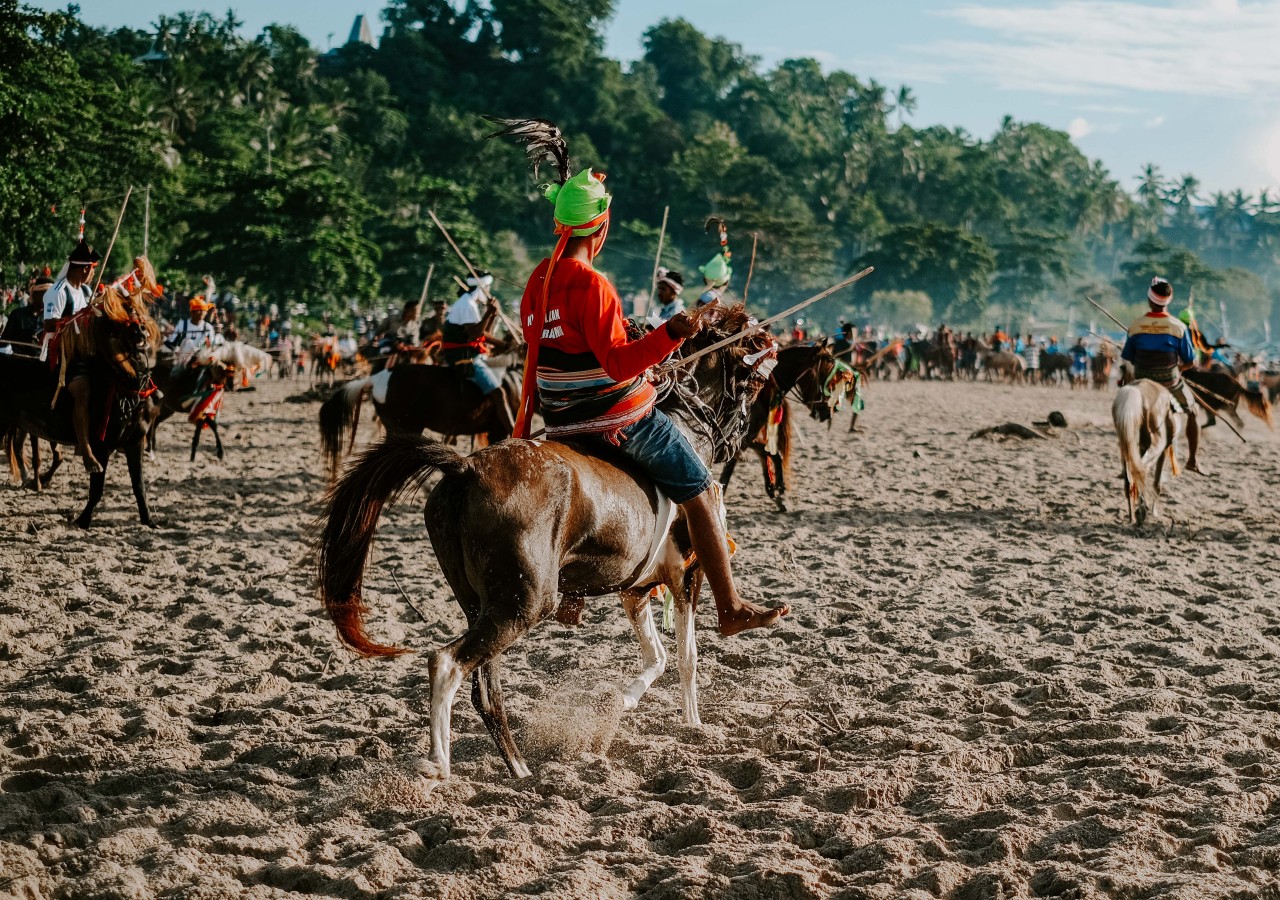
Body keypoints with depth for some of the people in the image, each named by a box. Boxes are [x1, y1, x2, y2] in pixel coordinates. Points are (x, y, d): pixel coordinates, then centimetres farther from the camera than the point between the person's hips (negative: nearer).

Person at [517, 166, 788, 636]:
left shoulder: (537, 281, 5)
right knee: (702, 493, 1)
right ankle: (730, 608, 1)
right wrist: (670, 333, -36)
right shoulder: (591, 285, -22)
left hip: (562, 421, 8)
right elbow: (618, 362, -26)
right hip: (620, 416, -8)